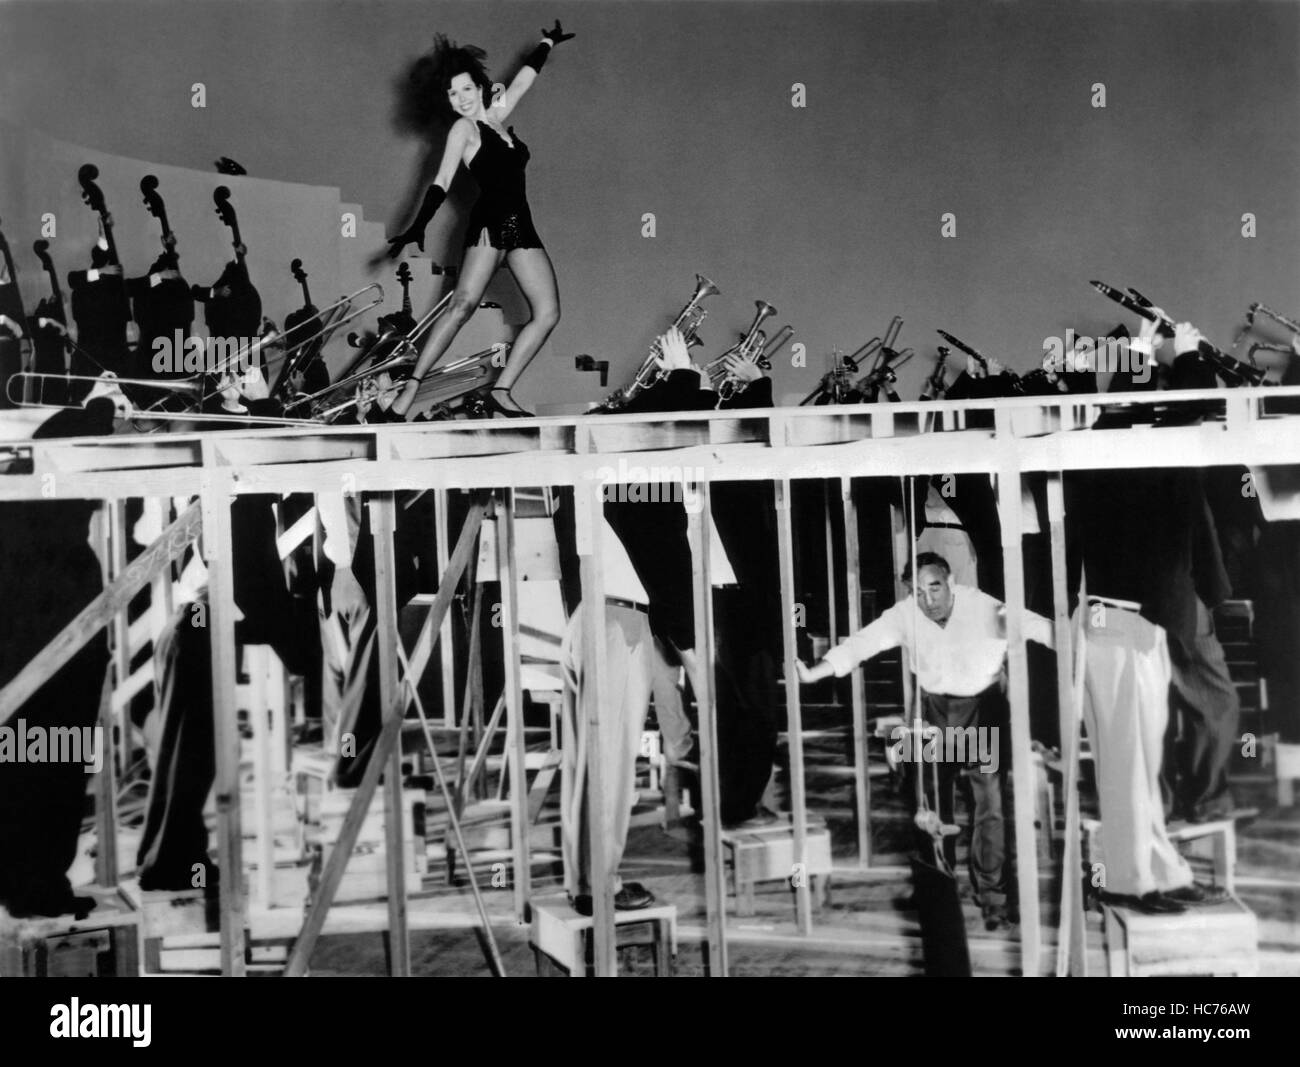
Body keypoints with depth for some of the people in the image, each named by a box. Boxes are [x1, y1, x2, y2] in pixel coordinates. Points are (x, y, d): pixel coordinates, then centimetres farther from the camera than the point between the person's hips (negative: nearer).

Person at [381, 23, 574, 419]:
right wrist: (418, 226, -22)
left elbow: (522, 79, 34)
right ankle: (411, 387, -27)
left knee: (548, 312, -6)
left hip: (521, 226, 7)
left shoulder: (495, 117, 20)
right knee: (464, 303, -24)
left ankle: (501, 391, -3)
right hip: (490, 221, -7)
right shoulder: (463, 128, 2)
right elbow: (442, 182, -9)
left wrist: (549, 43, 48)